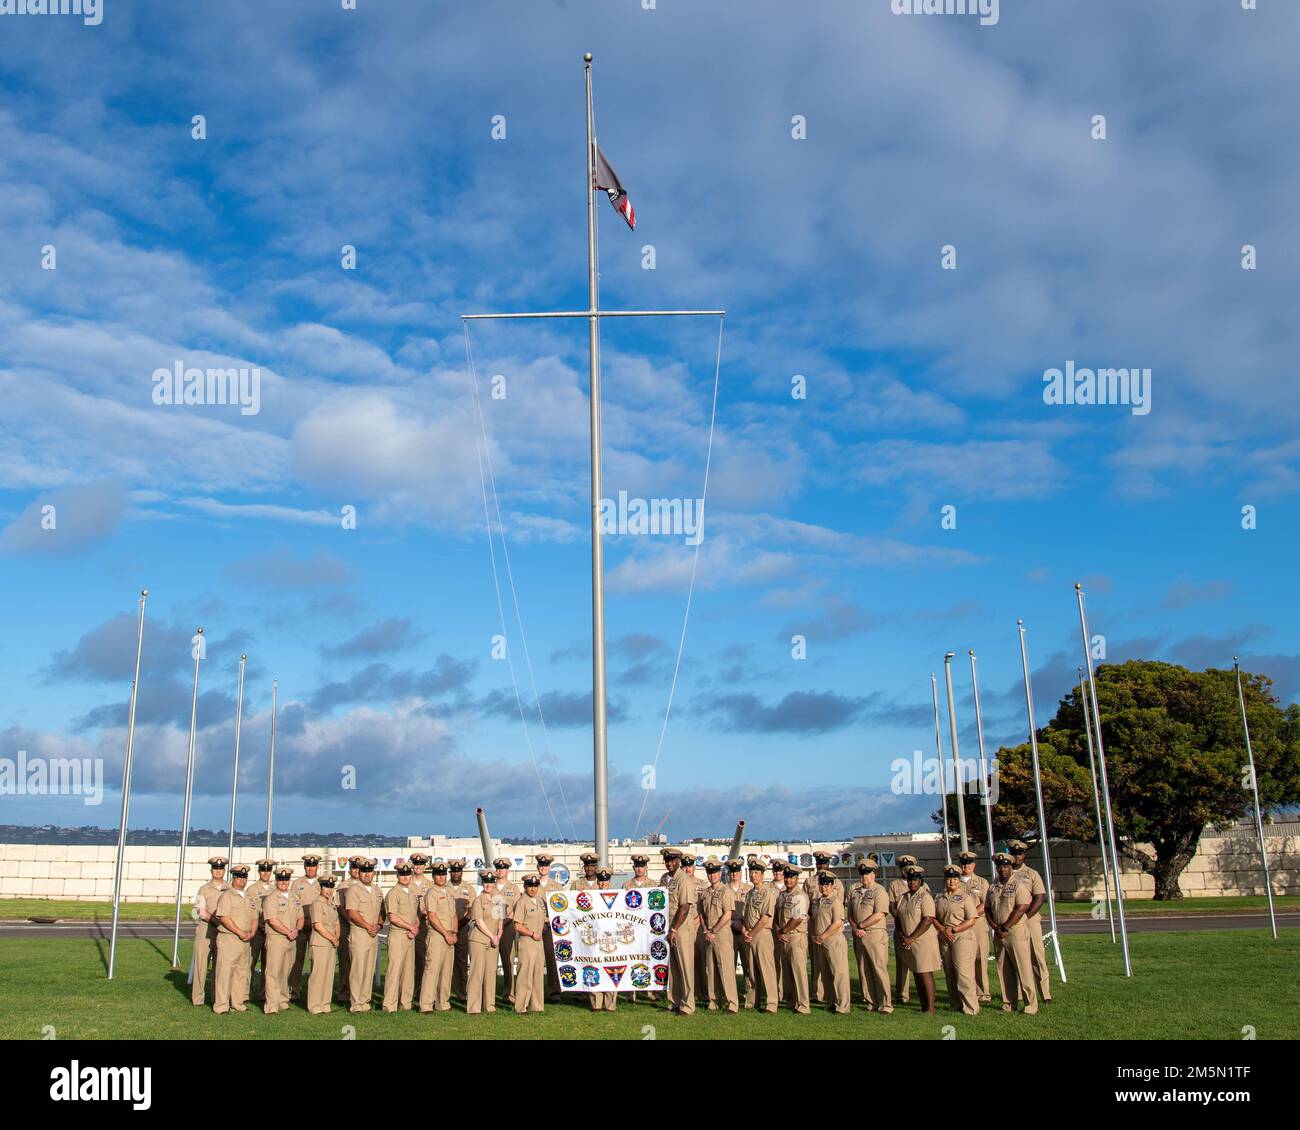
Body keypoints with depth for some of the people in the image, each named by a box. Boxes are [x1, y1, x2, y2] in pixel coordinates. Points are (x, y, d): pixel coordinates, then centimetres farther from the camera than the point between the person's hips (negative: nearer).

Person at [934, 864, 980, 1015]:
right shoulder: (940, 898, 13)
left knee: (963, 972, -11)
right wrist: (943, 930, -7)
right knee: (949, 973, 9)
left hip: (962, 937, -6)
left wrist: (953, 930, -13)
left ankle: (970, 1007, -6)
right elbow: (934, 917, 12)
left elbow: (971, 921, -9)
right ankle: (954, 1004, 18)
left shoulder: (966, 897, -3)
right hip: (944, 939, 6)